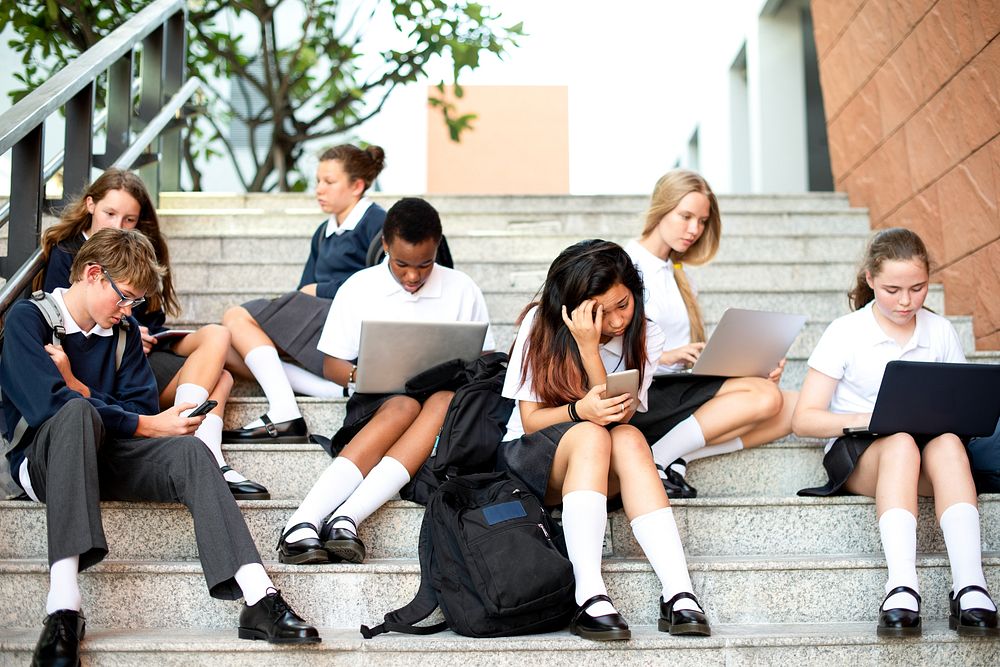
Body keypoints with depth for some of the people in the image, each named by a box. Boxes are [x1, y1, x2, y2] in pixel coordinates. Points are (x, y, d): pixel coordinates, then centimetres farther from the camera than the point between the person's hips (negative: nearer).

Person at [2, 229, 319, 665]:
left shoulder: (125, 331, 15)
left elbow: (142, 407, 5)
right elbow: (49, 403, -19)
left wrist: (77, 387, -12)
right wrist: (150, 426, -17)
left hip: (102, 453, 5)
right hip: (43, 460, -5)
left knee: (189, 452, -23)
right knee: (79, 413, -38)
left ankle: (258, 600, -38)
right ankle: (63, 607, -50)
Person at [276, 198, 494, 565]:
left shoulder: (462, 290, 8)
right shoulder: (359, 288, 6)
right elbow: (332, 365, 8)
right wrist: (360, 376, -16)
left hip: (444, 399, 1)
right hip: (378, 399, -1)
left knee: (448, 399, -36)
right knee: (403, 407, -38)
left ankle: (346, 517, -50)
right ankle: (302, 523, -54)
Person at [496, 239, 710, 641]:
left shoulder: (646, 337, -2)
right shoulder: (541, 323, -7)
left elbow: (617, 415, -15)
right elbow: (529, 420, -9)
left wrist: (589, 347, -25)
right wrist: (579, 411, -30)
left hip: (601, 469, 2)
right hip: (527, 459, -2)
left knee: (628, 438, -33)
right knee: (590, 435, -35)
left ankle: (678, 594, -44)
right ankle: (590, 598, -48)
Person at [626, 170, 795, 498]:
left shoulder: (677, 273, 23)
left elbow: (696, 354, 17)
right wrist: (667, 355, -21)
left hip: (675, 390, 8)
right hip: (639, 397, -8)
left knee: (794, 407, -10)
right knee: (765, 397, -23)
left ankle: (676, 460, -18)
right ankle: (658, 459, -20)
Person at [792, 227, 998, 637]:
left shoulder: (940, 333, 11)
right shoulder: (845, 333, 1)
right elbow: (804, 419, -4)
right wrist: (864, 419, -21)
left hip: (929, 444, 2)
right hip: (857, 453, -2)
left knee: (947, 444, -34)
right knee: (900, 444, -37)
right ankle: (902, 586, -50)